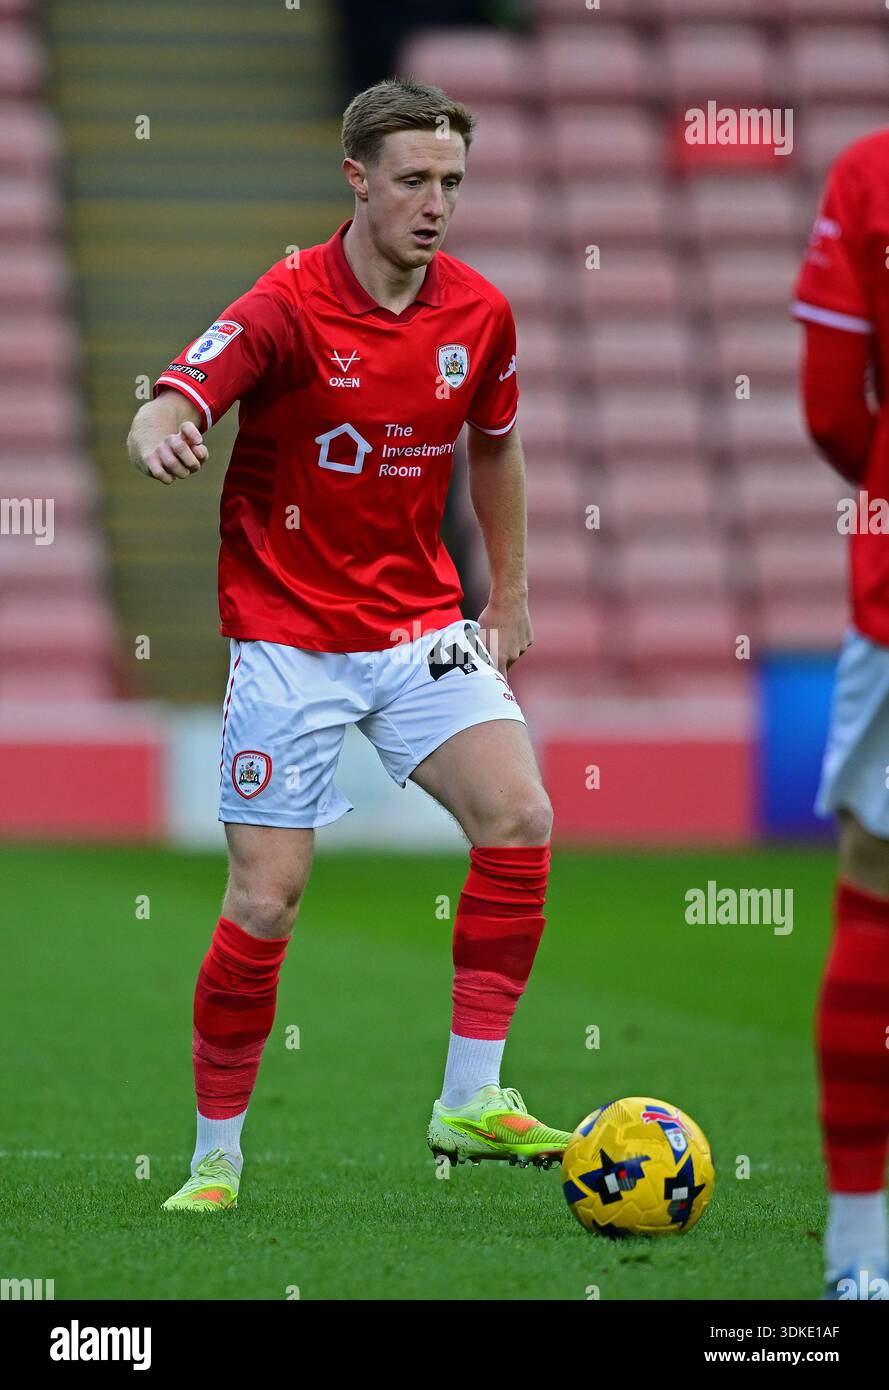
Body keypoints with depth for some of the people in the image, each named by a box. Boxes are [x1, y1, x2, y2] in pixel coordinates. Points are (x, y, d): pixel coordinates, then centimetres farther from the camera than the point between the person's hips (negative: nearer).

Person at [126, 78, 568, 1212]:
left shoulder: (478, 314, 1)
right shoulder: (287, 307, -15)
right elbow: (171, 406, -26)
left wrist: (510, 594, 21)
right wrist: (161, 434, -50)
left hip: (419, 625, 4)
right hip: (287, 636, -4)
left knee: (518, 819, -16)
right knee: (265, 899, -6)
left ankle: (472, 1102, -8)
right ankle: (216, 1158, 10)